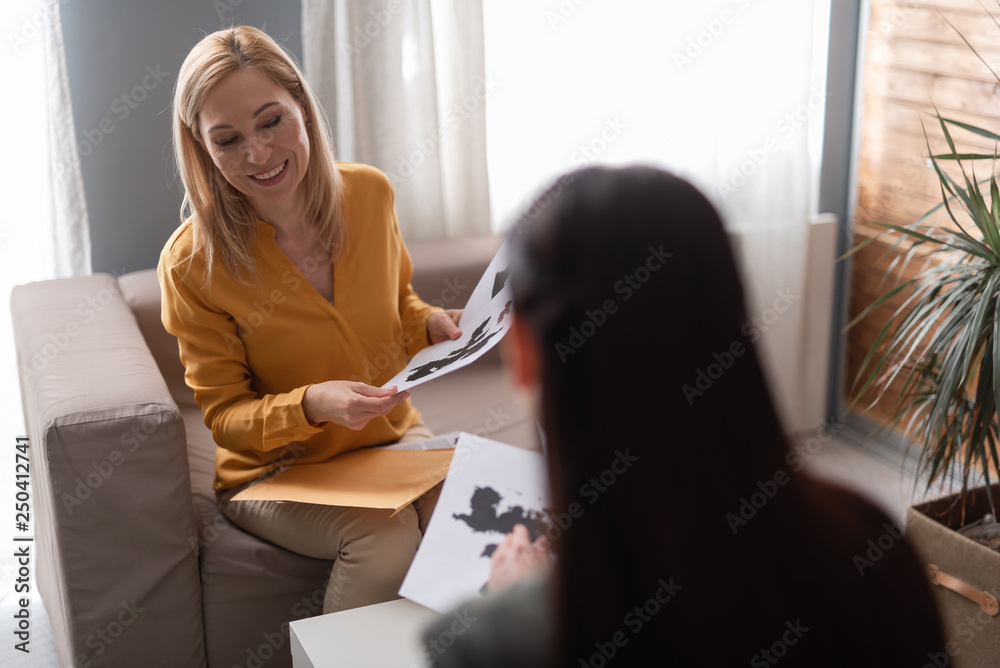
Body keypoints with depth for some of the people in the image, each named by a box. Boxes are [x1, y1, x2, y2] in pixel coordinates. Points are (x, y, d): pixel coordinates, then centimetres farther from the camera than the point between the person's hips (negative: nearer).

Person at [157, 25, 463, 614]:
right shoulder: (192, 264, -16)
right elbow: (225, 416, -10)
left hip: (392, 438, 4)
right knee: (385, 535, -31)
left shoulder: (369, 193, -5)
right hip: (275, 472, -3)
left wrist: (430, 324, -9)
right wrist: (313, 405, -29)